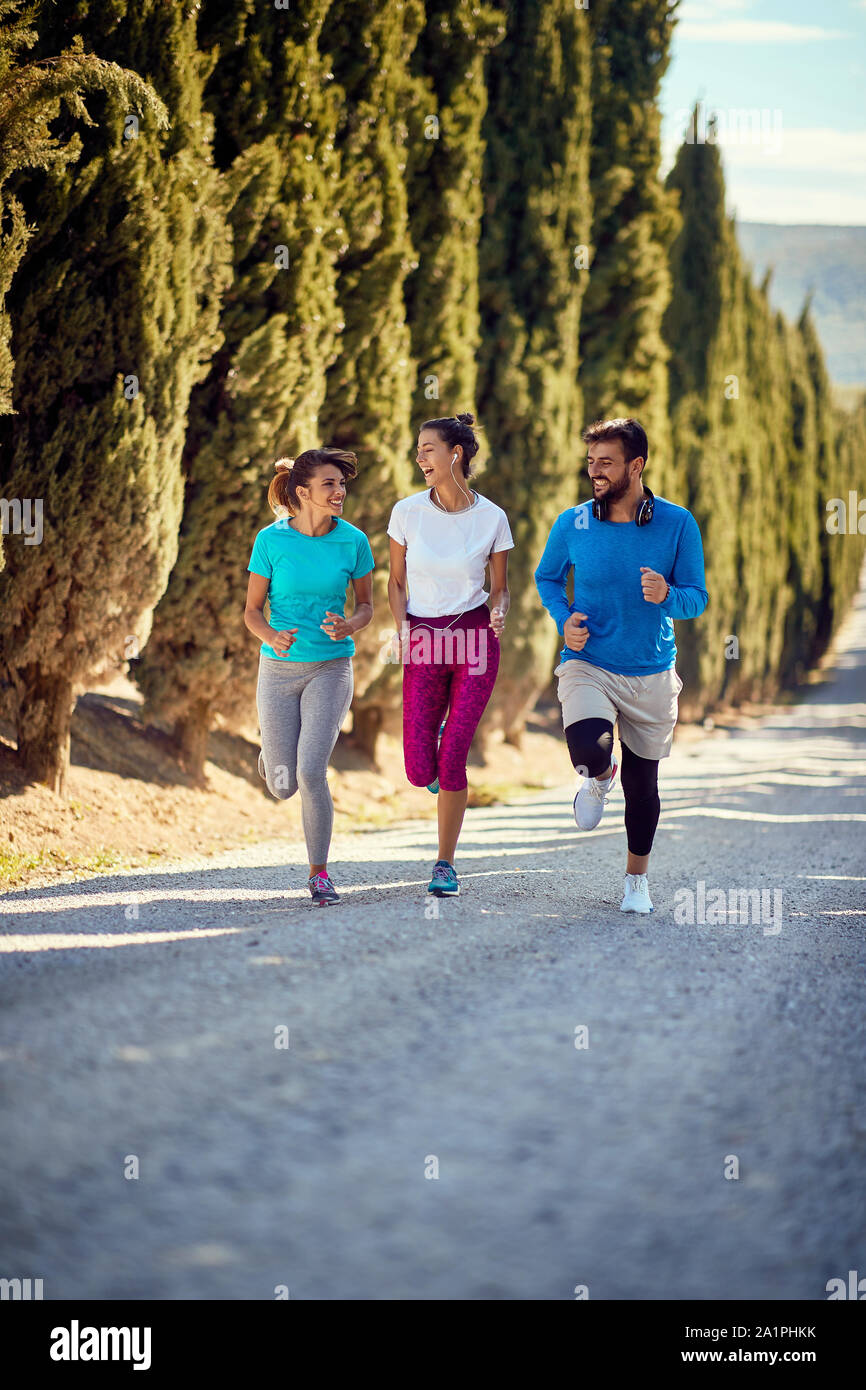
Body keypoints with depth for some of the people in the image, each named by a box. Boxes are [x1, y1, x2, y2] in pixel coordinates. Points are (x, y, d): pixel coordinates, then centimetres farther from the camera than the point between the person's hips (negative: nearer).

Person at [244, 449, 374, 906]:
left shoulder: (353, 541, -4)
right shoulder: (271, 539, -6)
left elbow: (367, 605, 8)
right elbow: (252, 611, 1)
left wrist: (348, 626, -15)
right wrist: (272, 637, -21)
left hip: (331, 667, -1)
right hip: (279, 668, 1)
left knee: (311, 773, -17)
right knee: (282, 788, 3)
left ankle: (319, 873, 0)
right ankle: (274, 753, 41)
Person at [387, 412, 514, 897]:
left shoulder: (492, 518, -2)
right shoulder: (407, 512, 0)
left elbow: (500, 588, 9)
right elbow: (397, 581, 10)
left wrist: (499, 613, -13)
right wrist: (402, 626, -7)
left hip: (475, 639, -1)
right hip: (424, 643, 1)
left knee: (451, 763, -7)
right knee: (420, 772, -5)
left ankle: (446, 864, 11)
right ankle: (439, 739, 34)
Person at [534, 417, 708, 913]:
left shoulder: (678, 524, -6)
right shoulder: (572, 525, -4)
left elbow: (697, 598, -1)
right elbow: (547, 578, 15)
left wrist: (667, 595, -24)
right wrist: (565, 618, -5)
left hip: (652, 673, 1)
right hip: (588, 664, -1)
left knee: (642, 783, 9)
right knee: (588, 746, -29)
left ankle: (638, 878, 32)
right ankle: (599, 778, 10)